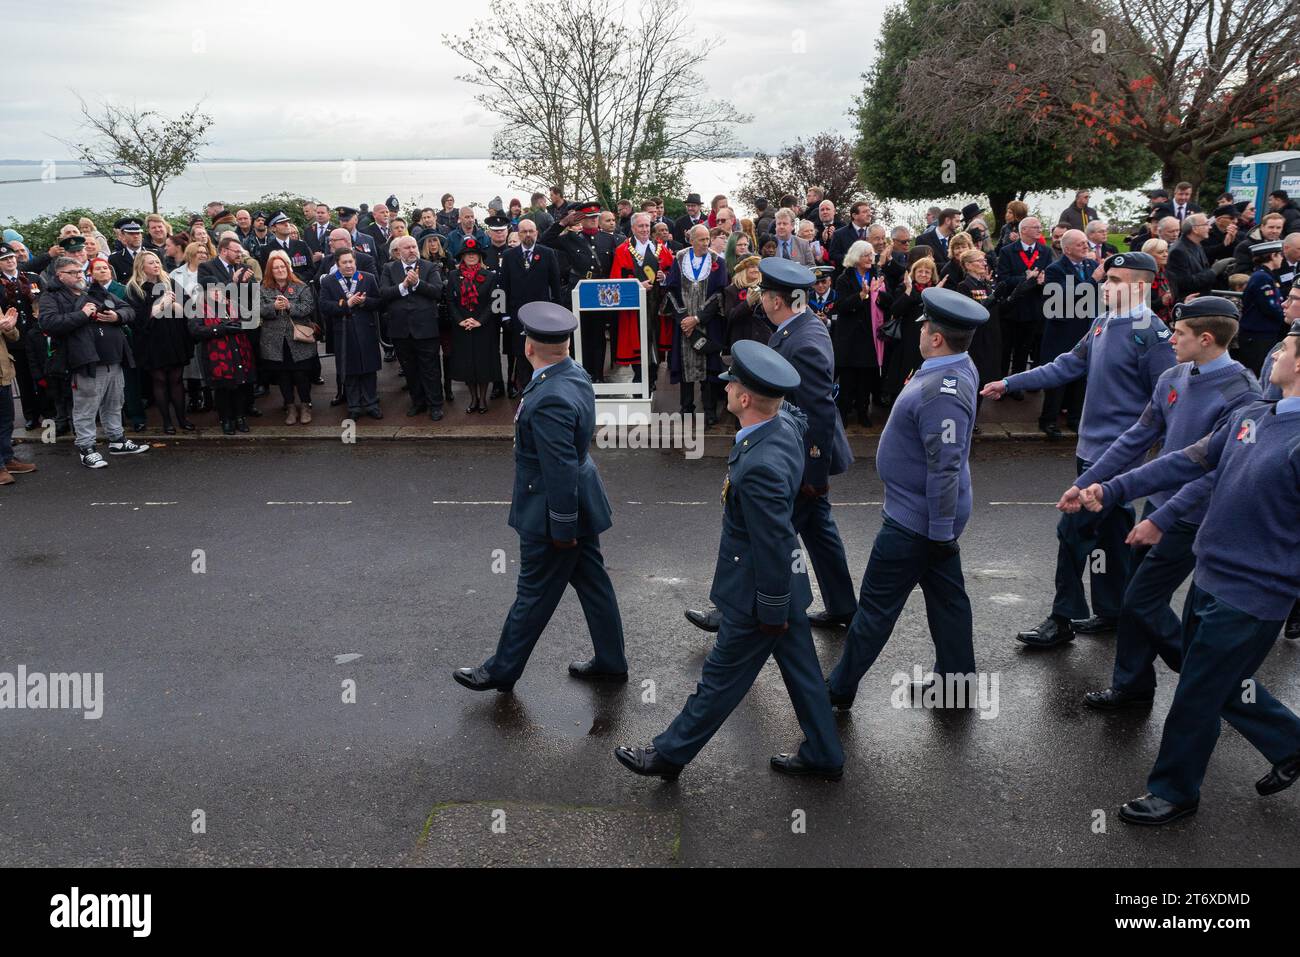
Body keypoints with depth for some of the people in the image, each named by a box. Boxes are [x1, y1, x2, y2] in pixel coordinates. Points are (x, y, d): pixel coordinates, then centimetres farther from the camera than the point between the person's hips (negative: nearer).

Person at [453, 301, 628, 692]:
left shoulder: (550, 400, -30)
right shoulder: (575, 374, 0)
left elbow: (561, 471, -27)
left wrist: (562, 529, -18)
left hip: (554, 512, -9)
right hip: (579, 504, 9)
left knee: (534, 594, 8)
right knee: (592, 581, 19)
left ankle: (502, 670, 26)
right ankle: (610, 661, 34)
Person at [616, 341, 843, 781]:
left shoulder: (760, 467, -33)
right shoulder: (787, 424, -7)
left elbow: (774, 545, -27)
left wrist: (771, 612, -17)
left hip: (758, 595, -9)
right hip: (785, 584, 9)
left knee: (721, 678, 9)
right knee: (801, 671, 21)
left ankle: (670, 754, 28)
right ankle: (823, 756, 37)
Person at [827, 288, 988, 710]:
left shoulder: (942, 393, -29)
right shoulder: (960, 368, 4)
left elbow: (944, 468, -29)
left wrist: (941, 532, -23)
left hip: (917, 520, -10)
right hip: (933, 516, 10)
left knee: (876, 604, 2)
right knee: (946, 595, 19)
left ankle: (839, 690, 15)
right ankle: (954, 680, 33)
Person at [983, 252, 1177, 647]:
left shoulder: (1152, 333, -16)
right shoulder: (1103, 323, 8)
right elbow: (1068, 366, 13)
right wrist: (1009, 383, 10)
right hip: (1092, 446, 8)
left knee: (1073, 529, -6)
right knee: (1112, 529, 16)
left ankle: (1063, 620, 5)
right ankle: (1112, 611, 28)